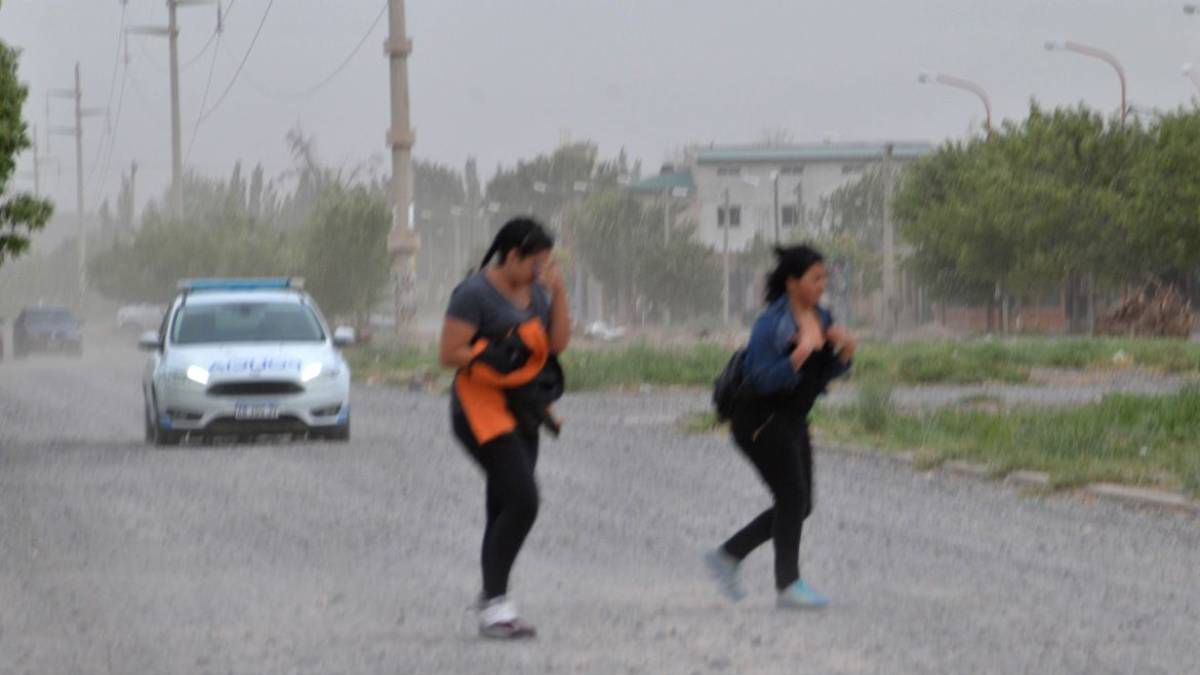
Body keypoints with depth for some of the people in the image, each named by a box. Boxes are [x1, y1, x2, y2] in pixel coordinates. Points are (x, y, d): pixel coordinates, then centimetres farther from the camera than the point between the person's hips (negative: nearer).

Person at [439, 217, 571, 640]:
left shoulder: (535, 291, 12)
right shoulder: (475, 294, -12)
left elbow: (559, 342, 4)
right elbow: (450, 354, -14)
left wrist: (558, 293, -5)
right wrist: (498, 355, -21)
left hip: (520, 411, 8)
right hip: (482, 408, -8)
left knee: (504, 510, 12)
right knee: (522, 501, -19)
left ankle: (493, 607, 19)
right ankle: (494, 604, -17)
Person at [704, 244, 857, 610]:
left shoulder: (822, 319, 5)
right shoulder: (771, 324, -19)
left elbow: (825, 373, 12)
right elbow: (762, 379, -23)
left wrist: (845, 353, -8)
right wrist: (799, 355, -35)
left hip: (792, 421, 9)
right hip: (761, 420, -9)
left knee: (798, 505, 8)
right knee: (793, 497, -12)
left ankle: (728, 555, 20)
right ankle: (788, 585, -7)